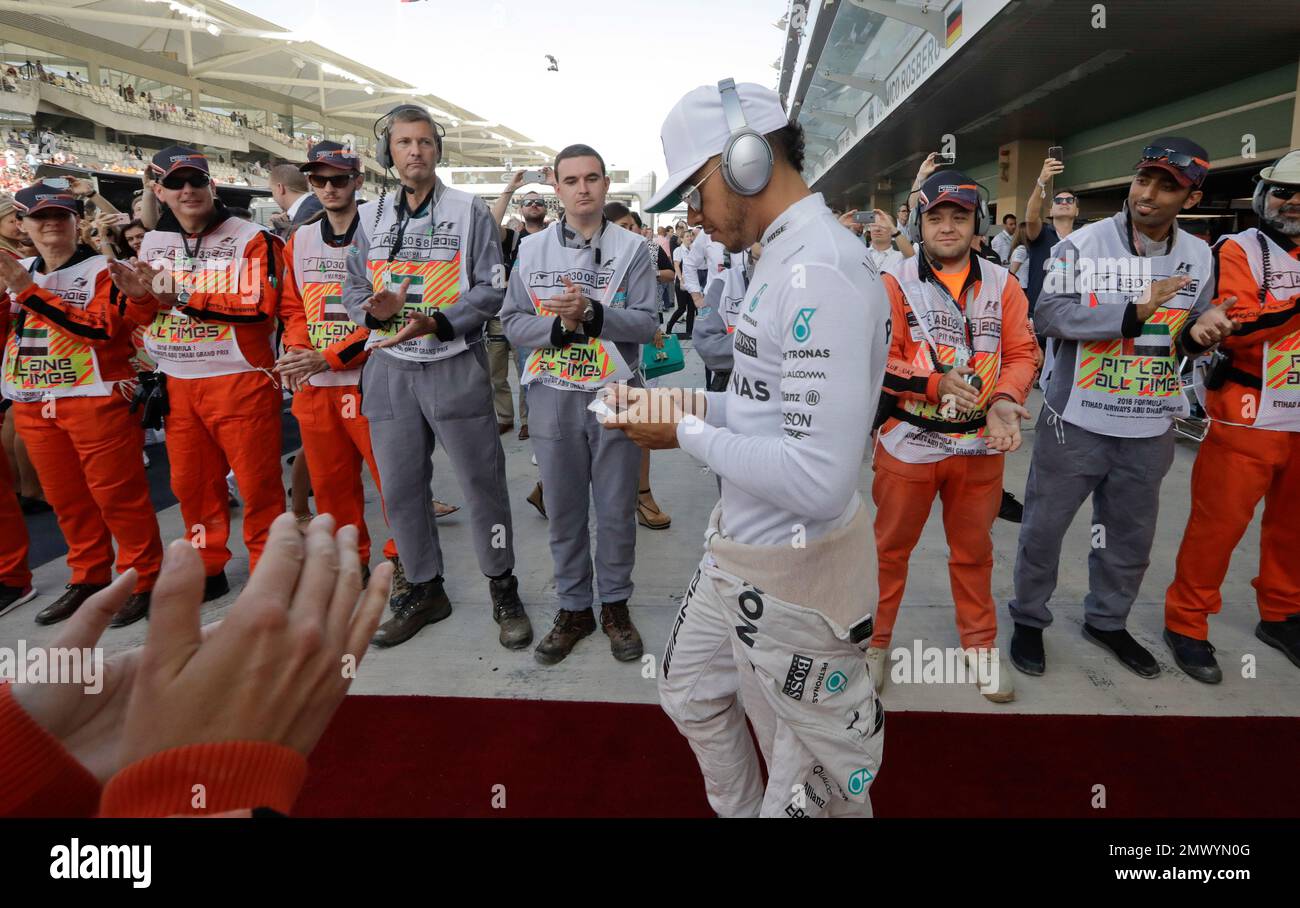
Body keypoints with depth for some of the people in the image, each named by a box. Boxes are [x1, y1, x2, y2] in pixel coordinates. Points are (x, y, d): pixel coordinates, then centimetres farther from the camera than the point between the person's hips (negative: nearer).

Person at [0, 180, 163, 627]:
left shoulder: (102, 269, -5)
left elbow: (103, 326, -20)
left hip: (96, 400, -7)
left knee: (117, 494, -4)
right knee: (67, 498, 13)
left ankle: (142, 581, 7)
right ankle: (88, 578, 26)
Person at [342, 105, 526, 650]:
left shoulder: (470, 211, 2)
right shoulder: (370, 216, 13)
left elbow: (490, 288, -5)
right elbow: (353, 287, 12)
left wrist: (436, 323, -20)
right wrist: (375, 311, -12)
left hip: (455, 366, -4)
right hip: (389, 368, 4)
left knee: (483, 480, 0)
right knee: (400, 487, 9)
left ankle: (503, 588, 17)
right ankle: (425, 590, 26)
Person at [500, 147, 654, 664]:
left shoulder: (631, 248, 1)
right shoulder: (532, 250, 6)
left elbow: (646, 324, -8)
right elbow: (512, 323, 2)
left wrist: (591, 311, -22)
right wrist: (560, 325, -16)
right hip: (554, 396, 2)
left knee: (616, 509, 8)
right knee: (564, 509, 10)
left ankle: (615, 605, 26)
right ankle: (573, 607, 26)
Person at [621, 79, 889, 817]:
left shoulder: (820, 274, -24)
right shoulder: (789, 256, 7)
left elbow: (819, 480, -30)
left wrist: (686, 434, -18)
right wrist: (699, 406, 3)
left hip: (794, 572, -10)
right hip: (740, 549, 10)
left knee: (810, 776, 11)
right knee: (692, 695, 29)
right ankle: (738, 811, 53)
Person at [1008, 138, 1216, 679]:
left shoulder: (1199, 257, 6)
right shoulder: (1084, 243, -9)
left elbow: (1195, 328, 20)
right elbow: (1048, 314, -20)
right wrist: (1135, 312, -24)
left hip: (1150, 428, 5)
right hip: (1077, 420, -4)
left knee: (1131, 534, 17)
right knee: (1045, 525, 6)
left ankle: (1107, 621, 38)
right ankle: (1028, 619, 27)